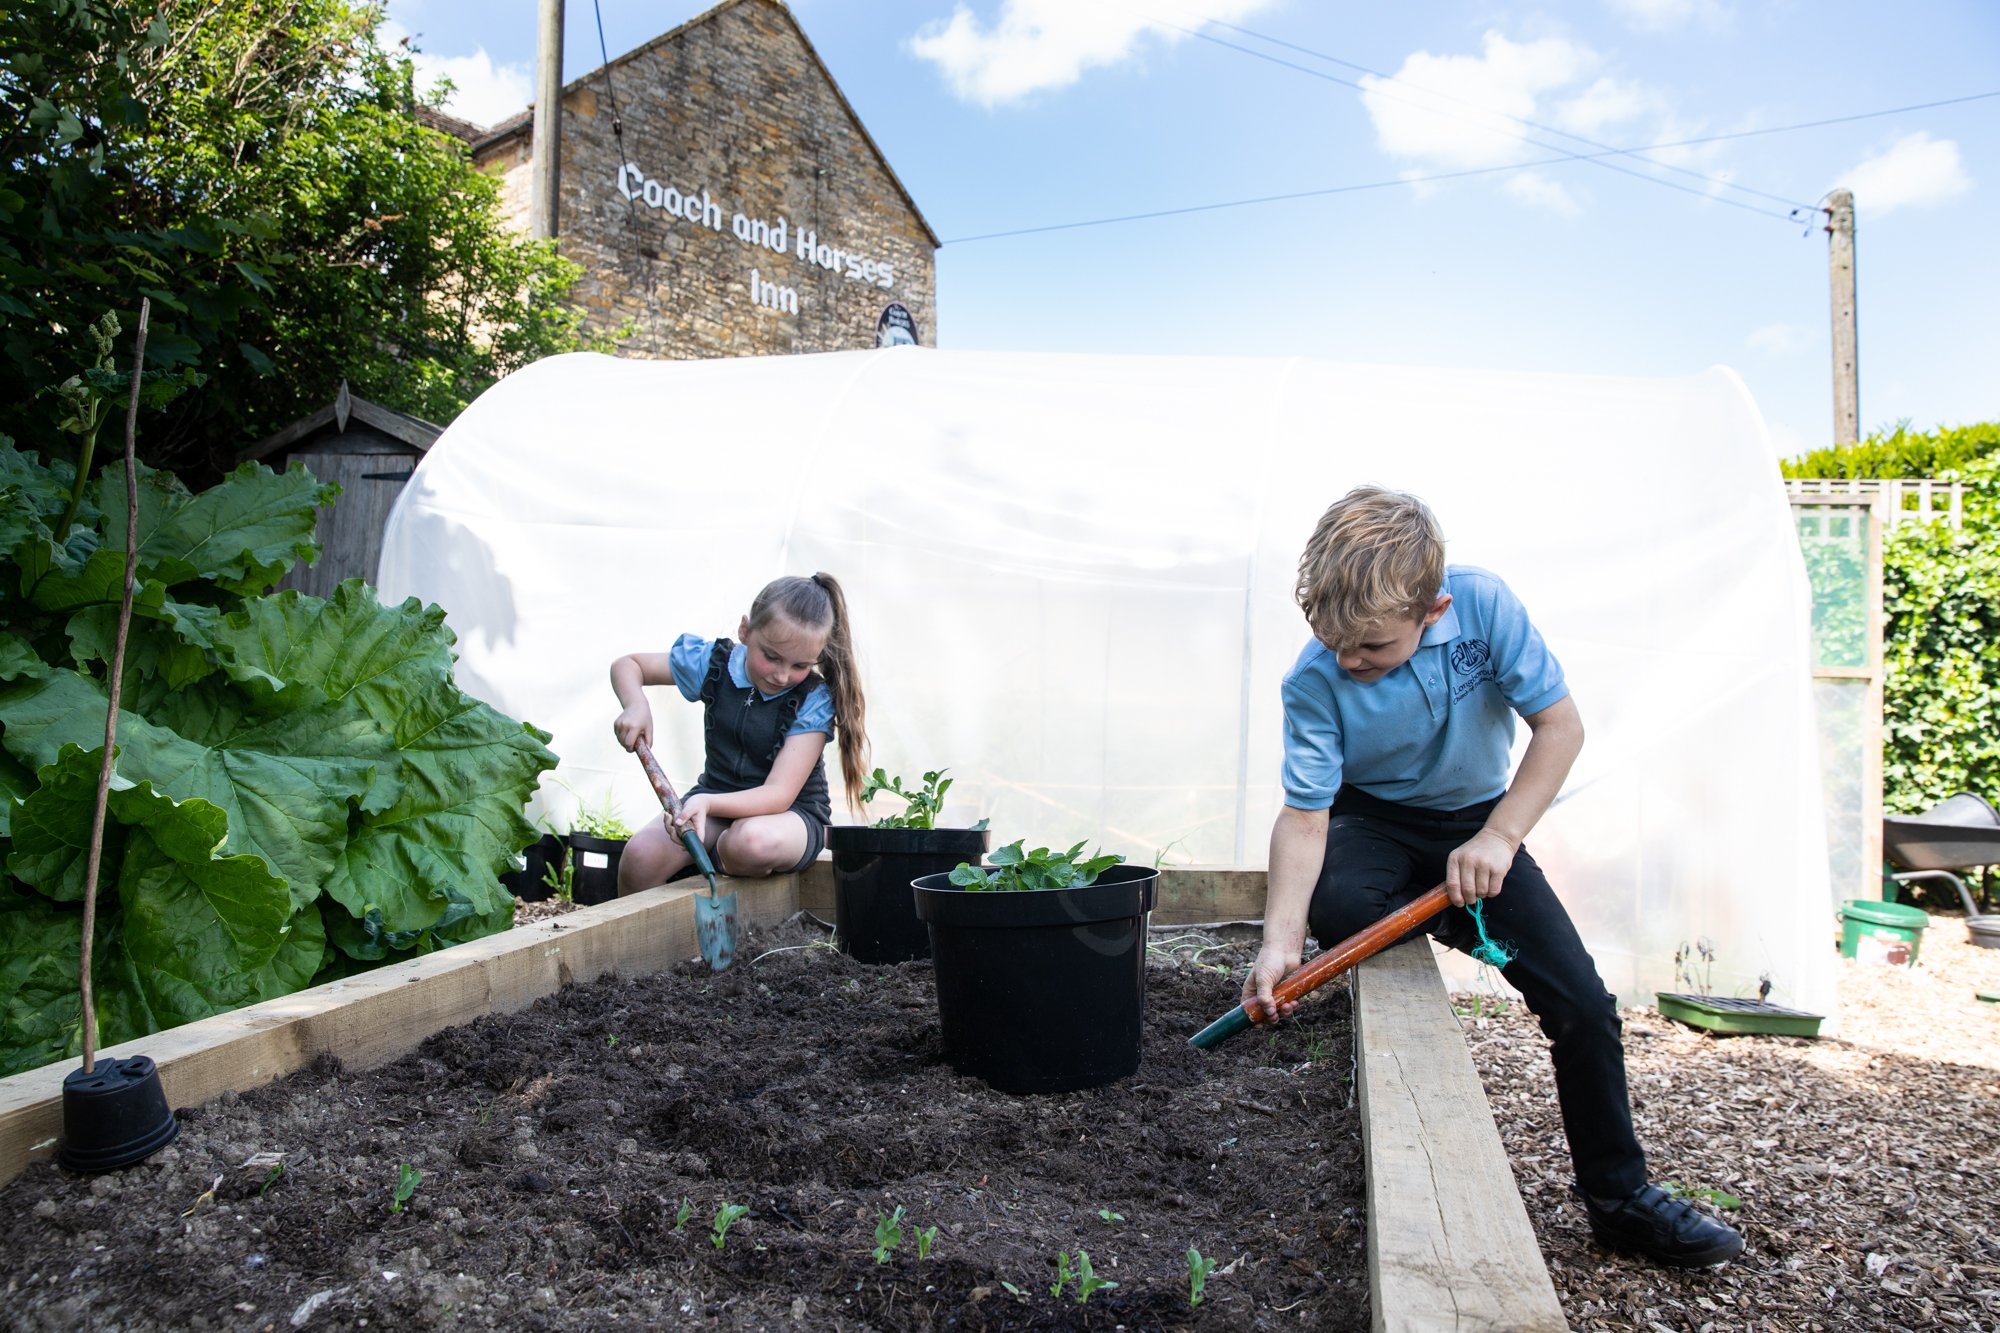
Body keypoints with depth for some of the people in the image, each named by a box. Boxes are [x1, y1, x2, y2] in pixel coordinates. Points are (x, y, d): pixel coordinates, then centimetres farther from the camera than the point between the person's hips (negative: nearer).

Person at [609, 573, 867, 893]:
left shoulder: (814, 701, -18)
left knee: (751, 841, -39)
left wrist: (708, 803, -41)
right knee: (640, 854, -23)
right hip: (714, 800, 3)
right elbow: (626, 665, 5)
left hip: (791, 813, -3)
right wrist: (636, 707, -18)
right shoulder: (713, 662, -7)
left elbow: (778, 794, -25)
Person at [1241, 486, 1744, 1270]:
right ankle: (1451, 924, -1)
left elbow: (1560, 724, -17)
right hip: (1372, 822, -1)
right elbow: (1305, 816, -23)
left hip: (1475, 821, 1)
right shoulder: (1313, 682, -24)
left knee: (1583, 1005, -6)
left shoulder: (1483, 604, -23)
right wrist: (1281, 941, -35)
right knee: (1333, 907, -35)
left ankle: (1619, 1197, 16)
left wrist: (1497, 837, -27)